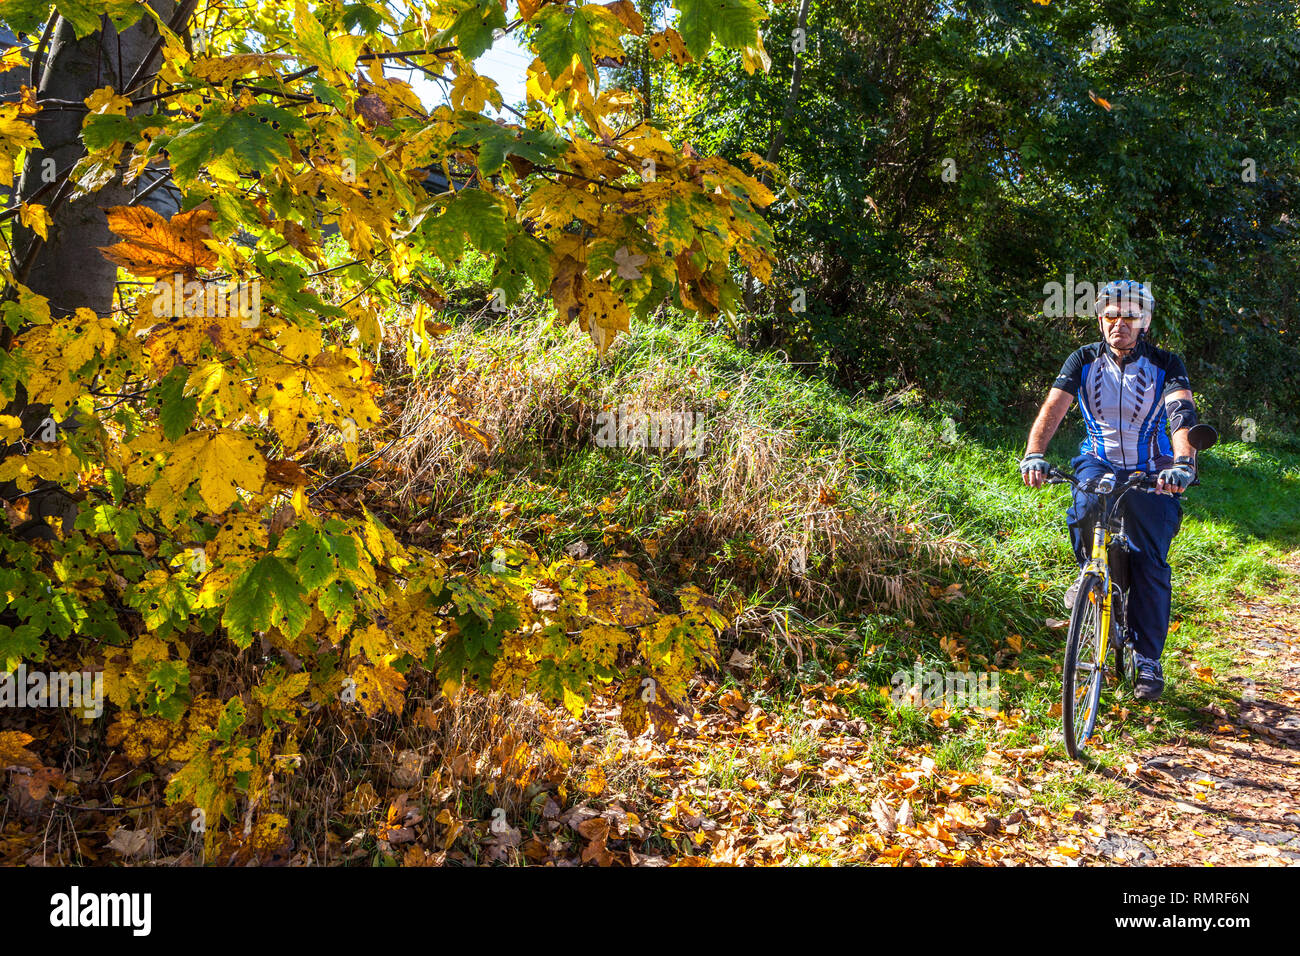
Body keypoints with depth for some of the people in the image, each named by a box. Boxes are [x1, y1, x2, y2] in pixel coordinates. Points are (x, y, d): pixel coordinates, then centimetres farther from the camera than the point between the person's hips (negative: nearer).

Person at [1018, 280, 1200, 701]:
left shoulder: (1165, 365, -10)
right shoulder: (1084, 361, -6)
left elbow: (1183, 415, -25)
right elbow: (1052, 409, -16)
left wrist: (1183, 464, -44)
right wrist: (1033, 456, -34)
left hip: (1150, 472, -1)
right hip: (1099, 462, 1)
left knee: (1150, 563, -9)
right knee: (1086, 508, -33)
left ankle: (1148, 660, 3)